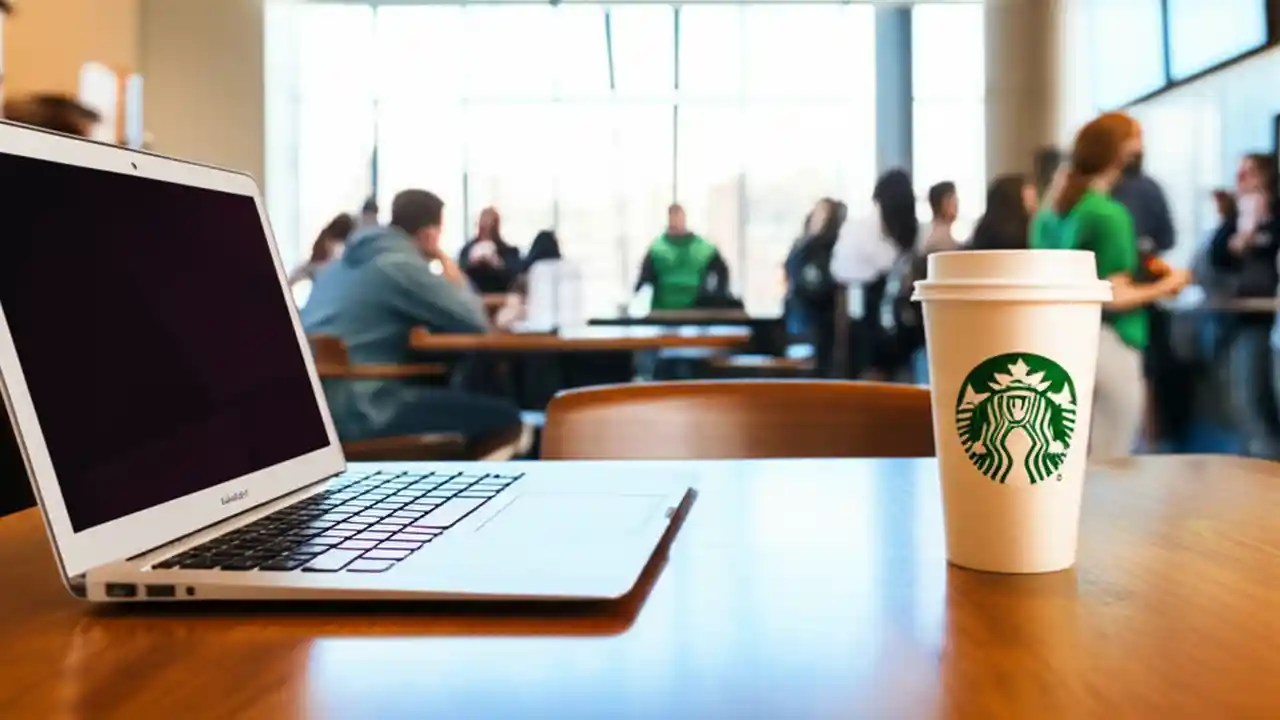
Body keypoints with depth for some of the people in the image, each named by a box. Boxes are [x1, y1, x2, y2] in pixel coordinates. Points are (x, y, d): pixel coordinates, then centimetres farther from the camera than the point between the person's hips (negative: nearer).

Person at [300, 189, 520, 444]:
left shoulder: (352, 257, 18)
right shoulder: (401, 264, -10)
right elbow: (474, 321, -9)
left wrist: (443, 280, 21)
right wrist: (454, 277, 9)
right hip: (355, 412, -10)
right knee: (503, 416, -9)